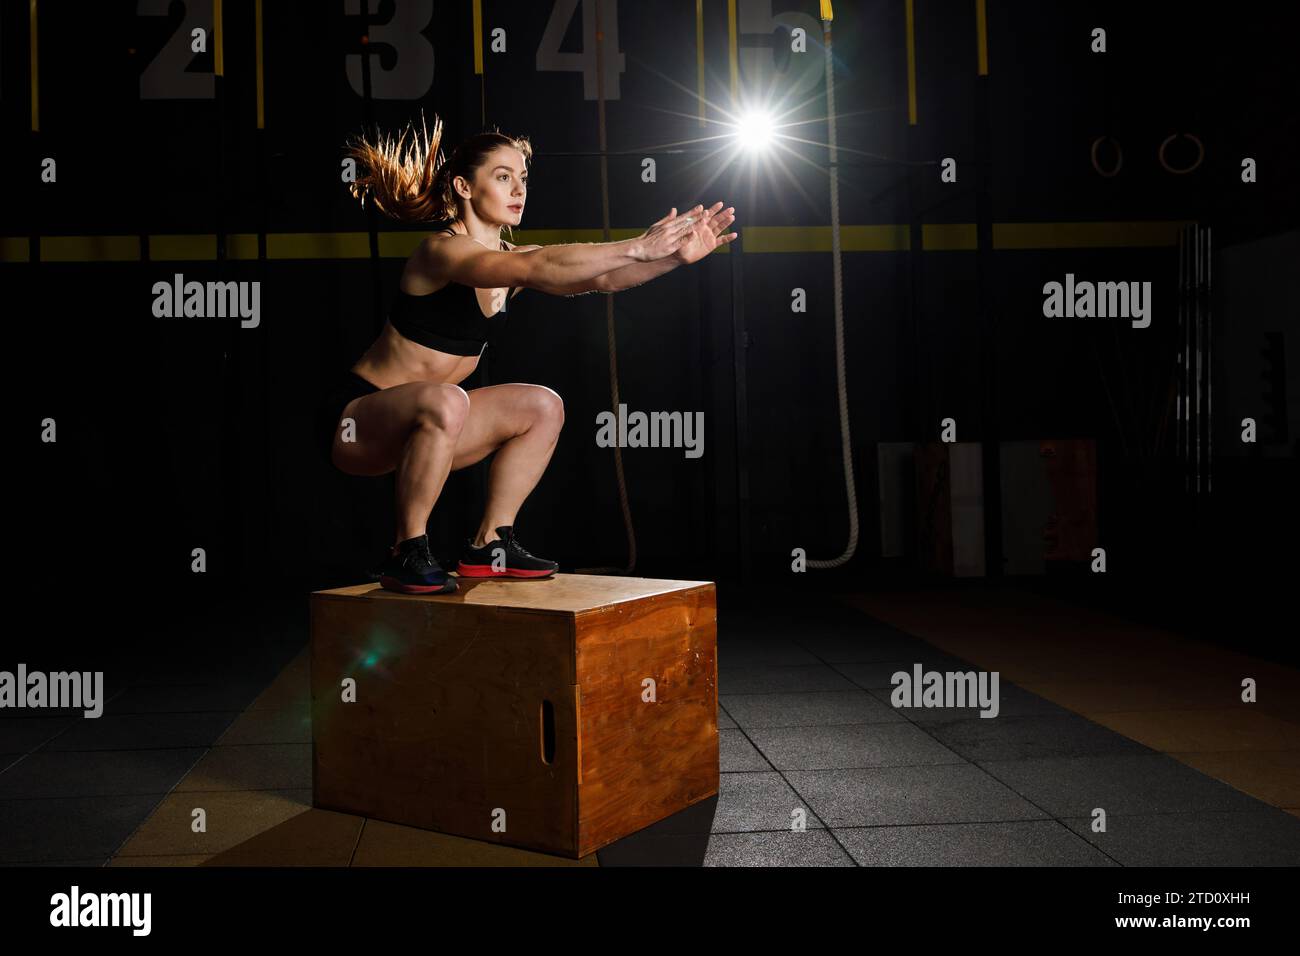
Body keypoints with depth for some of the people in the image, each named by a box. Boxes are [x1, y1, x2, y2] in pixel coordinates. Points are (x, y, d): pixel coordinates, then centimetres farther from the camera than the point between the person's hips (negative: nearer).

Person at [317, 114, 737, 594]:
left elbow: (598, 279, -8)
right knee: (444, 403, -38)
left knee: (543, 407, 2)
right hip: (353, 418, -8)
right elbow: (537, 268, -38)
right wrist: (636, 246, -38)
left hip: (417, 420, 8)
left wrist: (675, 255, -22)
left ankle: (489, 545, 7)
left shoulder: (510, 259, 4)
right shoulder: (442, 250, -21)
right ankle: (407, 554, -20)